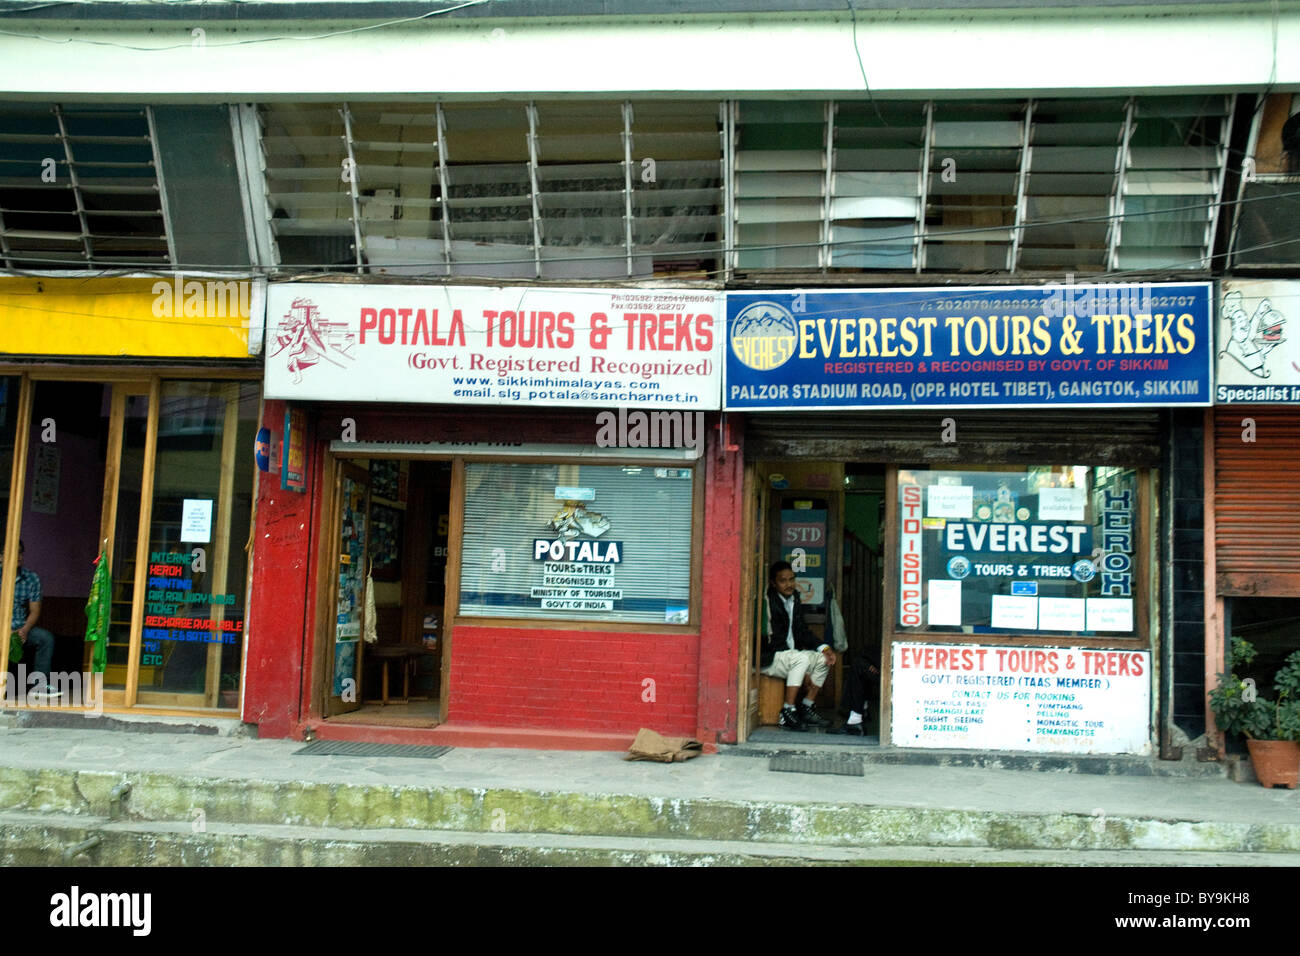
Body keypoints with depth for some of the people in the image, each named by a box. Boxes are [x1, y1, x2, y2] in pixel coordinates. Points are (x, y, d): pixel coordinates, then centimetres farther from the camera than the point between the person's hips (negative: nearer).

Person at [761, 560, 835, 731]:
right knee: (802, 658, -30)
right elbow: (773, 641, -20)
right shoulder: (769, 603, -19)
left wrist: (824, 648, -4)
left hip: (790, 653, 9)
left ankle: (807, 708, 4)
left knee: (823, 659, -1)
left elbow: (802, 631, 14)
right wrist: (803, 673, -19)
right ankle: (787, 712, -26)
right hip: (768, 658, -9)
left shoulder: (794, 600, 8)